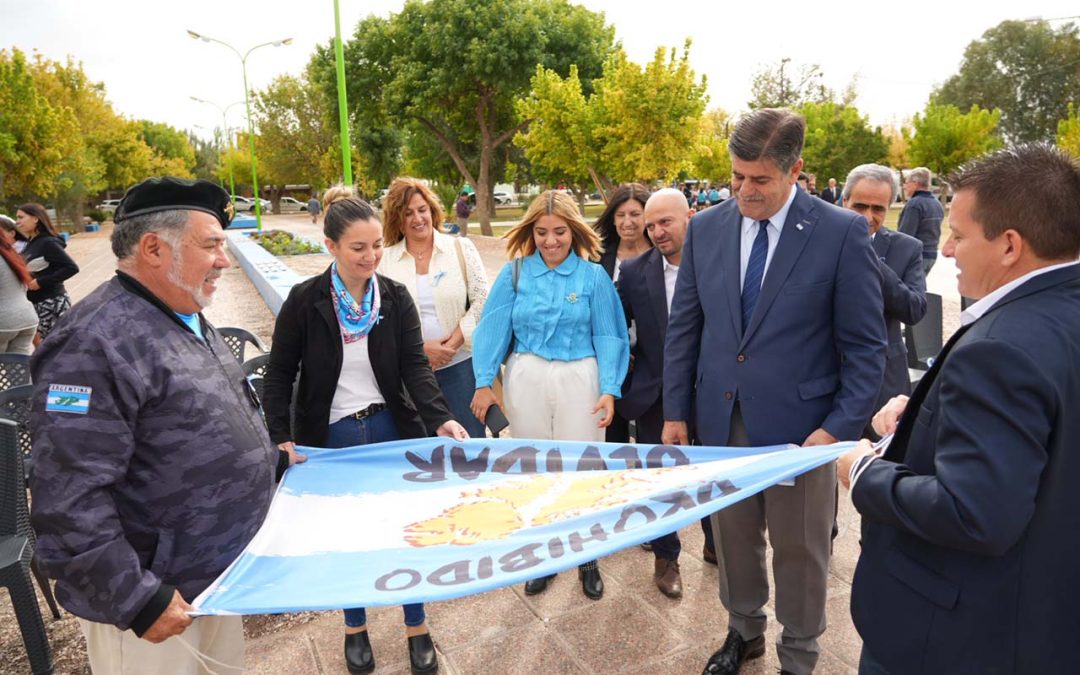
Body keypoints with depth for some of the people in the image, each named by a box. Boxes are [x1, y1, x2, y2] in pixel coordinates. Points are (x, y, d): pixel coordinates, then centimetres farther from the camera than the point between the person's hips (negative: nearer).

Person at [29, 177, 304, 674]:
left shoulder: (188, 320, 7)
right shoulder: (95, 345, -25)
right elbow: (68, 501, -27)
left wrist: (271, 461, 16)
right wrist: (137, 600, -24)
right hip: (160, 600, -8)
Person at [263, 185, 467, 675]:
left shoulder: (395, 297, -5)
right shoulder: (305, 301, -9)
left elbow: (415, 366, -10)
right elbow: (280, 373, -2)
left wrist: (440, 419, -25)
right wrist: (281, 437, -11)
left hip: (391, 429, 1)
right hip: (331, 436, -1)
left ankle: (417, 629, 30)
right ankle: (354, 628, 37)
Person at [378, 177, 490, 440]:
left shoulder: (462, 248, 4)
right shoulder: (384, 259, 4)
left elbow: (482, 300, 0)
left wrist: (453, 343, -9)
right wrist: (420, 348, -11)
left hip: (460, 363, 0)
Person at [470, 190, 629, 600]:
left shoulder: (593, 275, -2)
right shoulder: (515, 273, 0)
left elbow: (608, 337, -1)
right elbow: (493, 329, 1)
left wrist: (610, 390, -8)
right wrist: (485, 383, -4)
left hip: (578, 380, -1)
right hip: (526, 379, 2)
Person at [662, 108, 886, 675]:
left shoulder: (842, 233, -9)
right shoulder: (705, 228, 1)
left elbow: (865, 345, -6)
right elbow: (684, 326, 6)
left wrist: (840, 427, -13)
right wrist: (675, 411, 5)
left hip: (800, 422, -3)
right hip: (720, 416, 3)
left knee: (799, 549, 13)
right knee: (732, 535, 19)